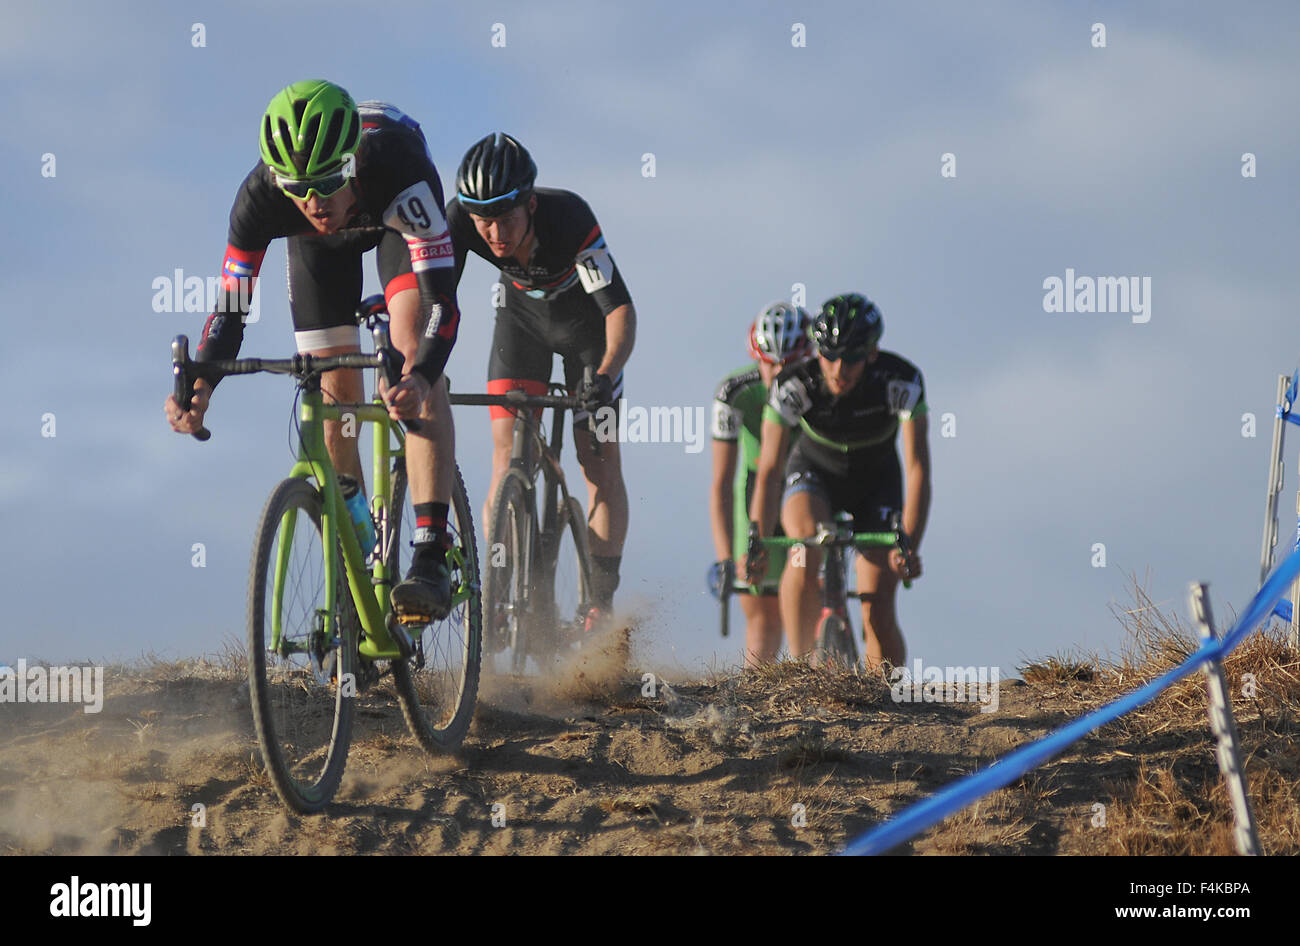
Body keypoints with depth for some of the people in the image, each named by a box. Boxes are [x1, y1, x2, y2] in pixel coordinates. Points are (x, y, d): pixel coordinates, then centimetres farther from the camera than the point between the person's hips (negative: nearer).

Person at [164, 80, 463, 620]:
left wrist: (420, 379, -67)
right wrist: (197, 386, -48)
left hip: (394, 217, -3)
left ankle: (430, 560, -31)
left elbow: (442, 300, -48)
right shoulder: (260, 196, -38)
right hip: (321, 246, 3)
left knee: (413, 350, -26)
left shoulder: (400, 171, -45)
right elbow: (230, 310, -29)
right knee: (336, 397, -2)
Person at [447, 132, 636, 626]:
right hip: (521, 313, 2)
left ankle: (602, 600, -5)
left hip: (584, 316, -2)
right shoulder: (460, 220, -33)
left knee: (601, 459, -8)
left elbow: (620, 308, -41)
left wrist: (605, 375, -57)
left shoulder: (569, 216, -40)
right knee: (507, 451, -12)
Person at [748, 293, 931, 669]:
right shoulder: (792, 385, -30)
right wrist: (757, 539, -43)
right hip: (814, 472, 0)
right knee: (806, 544, -34)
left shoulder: (902, 382, -31)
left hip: (876, 480, 0)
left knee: (878, 613, -13)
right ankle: (799, 666, -26)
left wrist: (909, 545, -45)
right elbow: (770, 469, -31)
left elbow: (918, 468, -34)